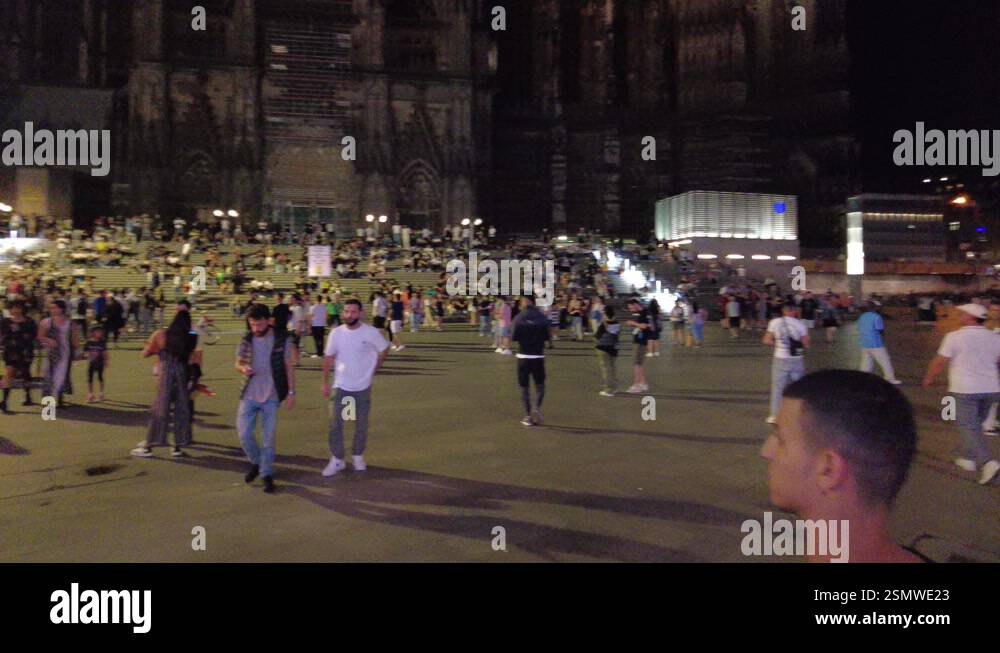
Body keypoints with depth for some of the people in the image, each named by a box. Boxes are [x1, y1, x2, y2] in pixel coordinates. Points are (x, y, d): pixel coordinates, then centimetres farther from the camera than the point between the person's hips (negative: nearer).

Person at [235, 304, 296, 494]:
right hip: (249, 395, 2)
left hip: (271, 396, -2)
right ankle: (256, 462, 30)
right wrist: (242, 368, -15)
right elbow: (238, 363, 9)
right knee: (244, 434, 3)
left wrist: (291, 392, -5)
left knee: (268, 437, 4)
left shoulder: (281, 339, -8)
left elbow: (289, 366, -2)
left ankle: (267, 474, 19)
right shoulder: (246, 340, -2)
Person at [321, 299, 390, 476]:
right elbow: (329, 358, 1)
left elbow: (384, 350, 4)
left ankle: (358, 456, 30)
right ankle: (337, 460, 14)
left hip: (363, 387, 0)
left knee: (361, 425, 12)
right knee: (336, 425, 1)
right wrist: (325, 383, 1)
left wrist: (374, 369, 4)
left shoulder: (371, 332, -13)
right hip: (342, 387, 1)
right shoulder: (336, 333, -8)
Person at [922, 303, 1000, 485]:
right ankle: (968, 458, 29)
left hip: (964, 389, -6)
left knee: (969, 428, -2)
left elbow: (940, 362, -6)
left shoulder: (955, 337, -9)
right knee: (975, 424, 21)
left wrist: (929, 378, 8)